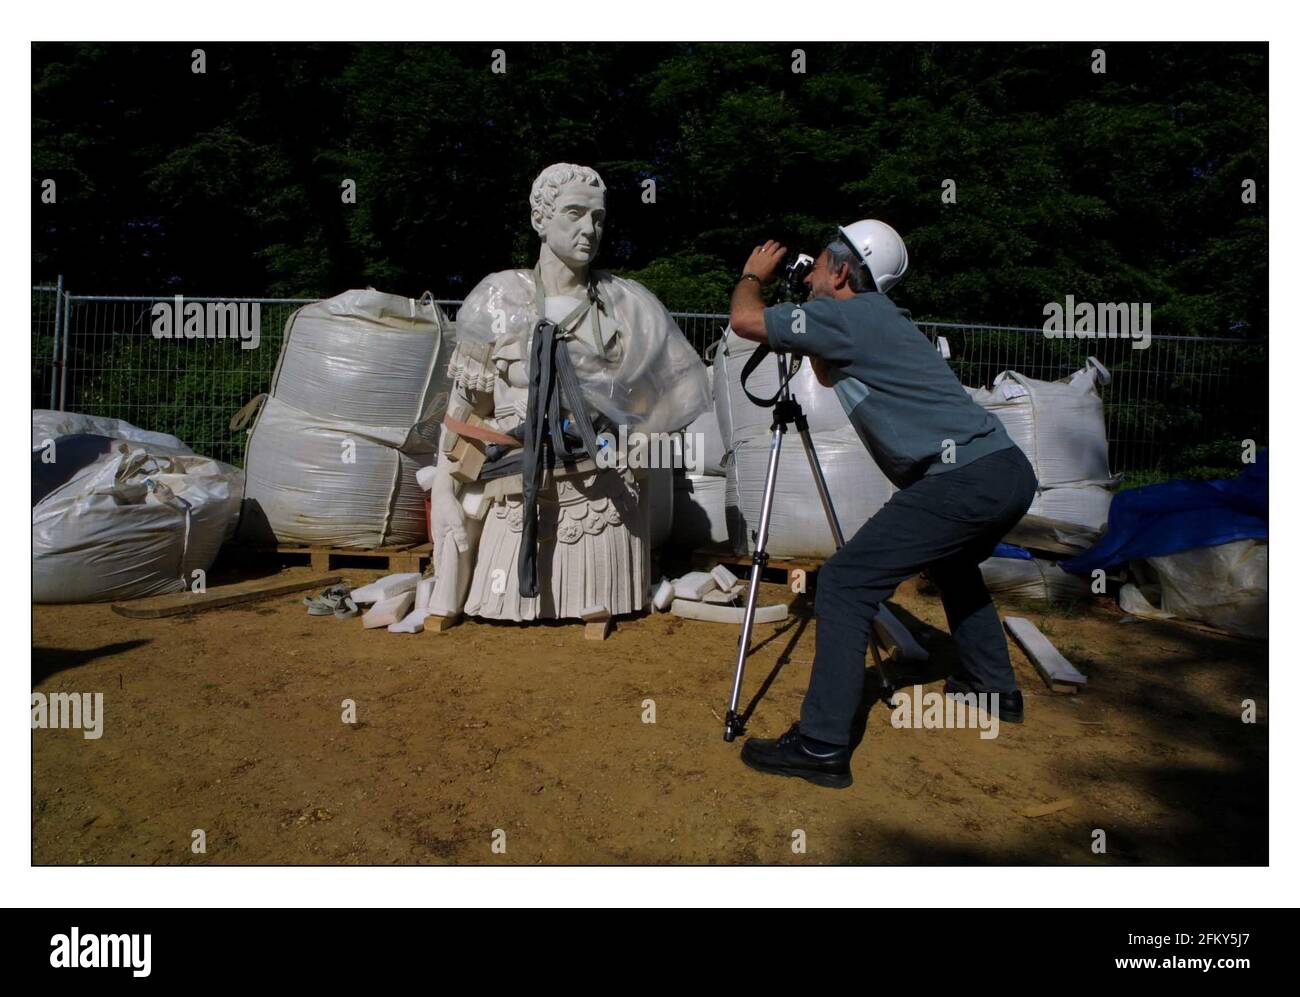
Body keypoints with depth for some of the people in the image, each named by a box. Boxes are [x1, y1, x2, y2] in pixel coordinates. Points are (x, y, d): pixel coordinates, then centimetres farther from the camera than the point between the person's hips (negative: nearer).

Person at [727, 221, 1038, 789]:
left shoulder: (848, 315, -6)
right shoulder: (880, 319, 23)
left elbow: (745, 320, -7)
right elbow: (828, 373, 39)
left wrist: (753, 274, 13)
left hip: (965, 481, -10)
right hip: (1010, 471, 10)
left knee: (845, 582, -10)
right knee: (952, 564, 35)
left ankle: (821, 747, -9)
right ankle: (994, 689, 46)